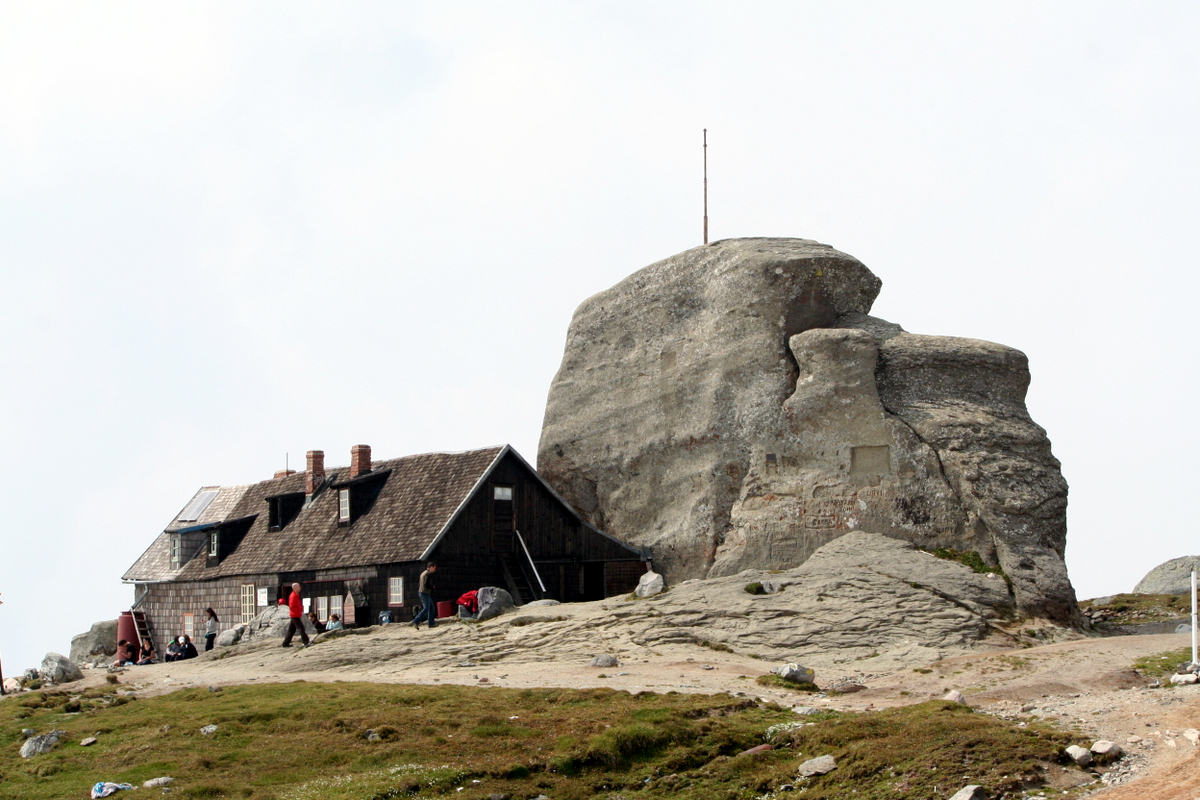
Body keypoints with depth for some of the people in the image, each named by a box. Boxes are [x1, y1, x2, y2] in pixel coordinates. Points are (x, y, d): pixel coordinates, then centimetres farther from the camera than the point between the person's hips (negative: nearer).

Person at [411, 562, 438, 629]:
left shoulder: (423, 573, 18)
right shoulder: (429, 574, -13)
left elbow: (419, 584, 20)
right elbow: (426, 584, -23)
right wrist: (432, 587, -7)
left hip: (421, 592, 10)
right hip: (425, 593, -10)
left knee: (431, 607, 13)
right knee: (426, 609, -11)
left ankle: (431, 623, 13)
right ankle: (416, 622, -17)